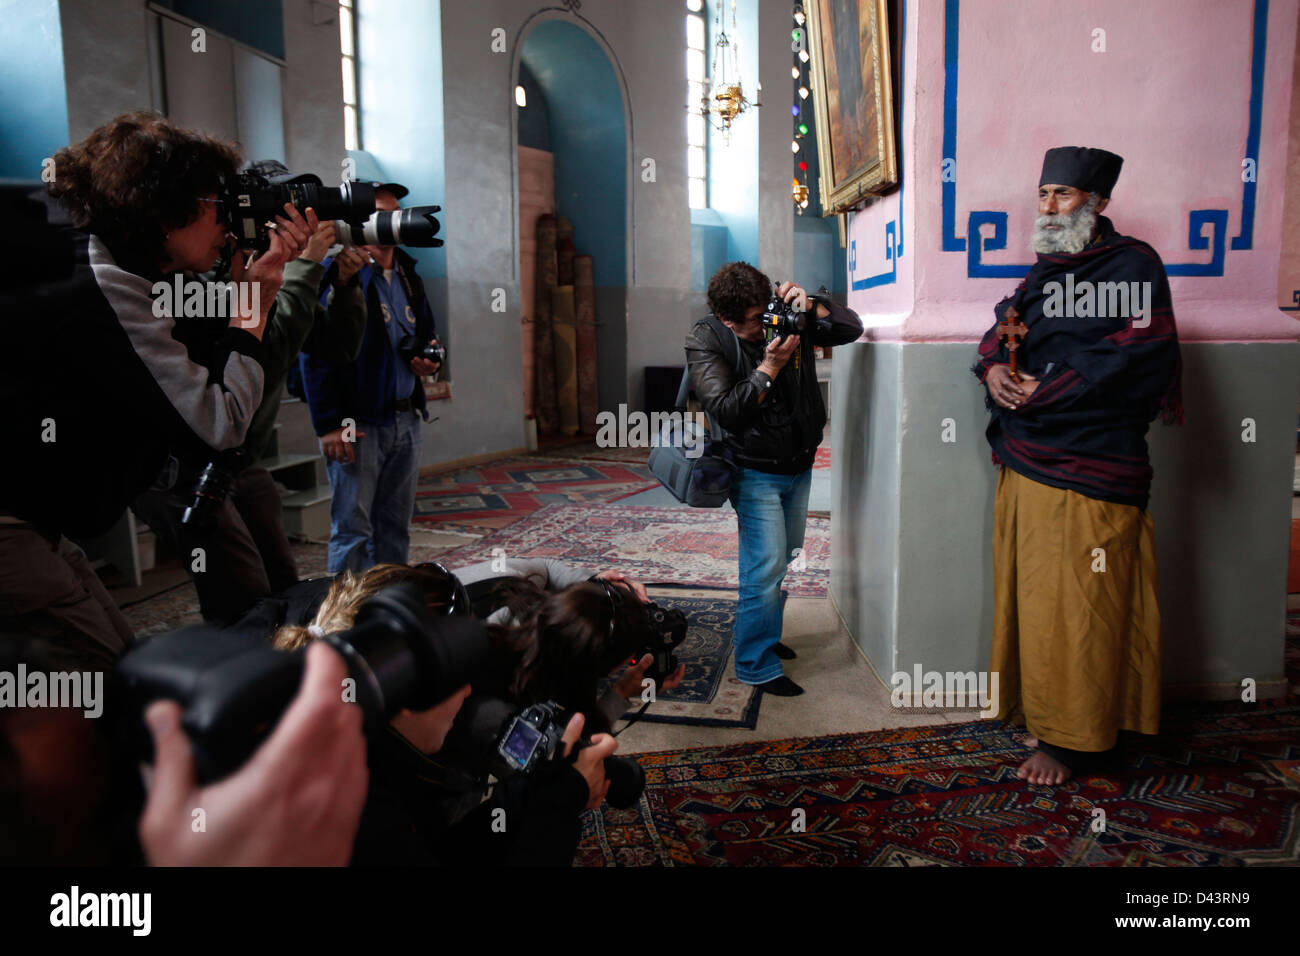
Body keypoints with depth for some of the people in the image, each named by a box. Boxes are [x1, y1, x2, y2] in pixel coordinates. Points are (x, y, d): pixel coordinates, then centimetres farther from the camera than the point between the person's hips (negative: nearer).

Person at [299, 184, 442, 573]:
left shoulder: (407, 274, 15)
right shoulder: (338, 272, -8)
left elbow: (428, 332, 27)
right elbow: (314, 353, -13)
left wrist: (431, 359, 3)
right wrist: (328, 424, -18)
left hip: (405, 420, 7)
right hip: (357, 424, -7)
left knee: (395, 526, 14)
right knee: (353, 529, -1)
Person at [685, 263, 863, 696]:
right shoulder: (705, 341, -16)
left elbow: (852, 328, -5)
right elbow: (726, 410, -23)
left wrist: (811, 306, -22)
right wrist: (769, 367, -30)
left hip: (800, 466, 6)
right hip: (756, 472, -6)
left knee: (786, 559, 19)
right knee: (766, 567, -8)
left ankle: (765, 633, 39)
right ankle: (756, 665, 7)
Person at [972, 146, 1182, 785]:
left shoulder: (1132, 264, -3)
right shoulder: (1043, 270, 19)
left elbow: (1142, 359, -14)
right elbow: (1001, 331, 18)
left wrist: (1044, 392, -14)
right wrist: (993, 367, -6)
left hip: (1088, 472, -7)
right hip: (1022, 464, 7)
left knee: (1077, 605, -2)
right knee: (1030, 597, 12)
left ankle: (1072, 740, 11)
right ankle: (1041, 714, 26)